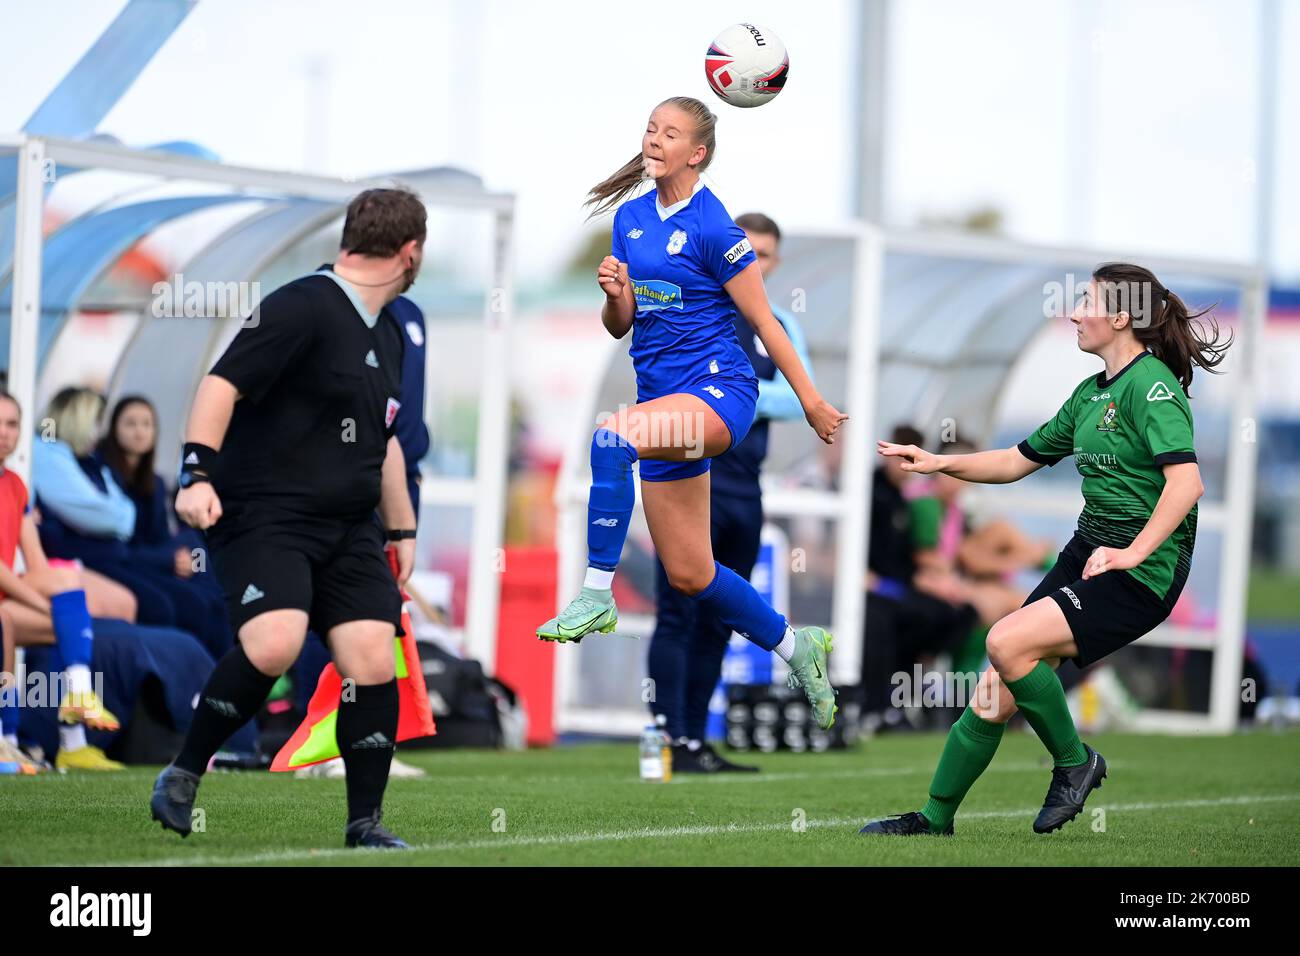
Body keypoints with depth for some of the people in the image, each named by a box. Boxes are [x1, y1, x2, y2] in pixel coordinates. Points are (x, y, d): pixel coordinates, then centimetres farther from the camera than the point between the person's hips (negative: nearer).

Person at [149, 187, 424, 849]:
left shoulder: (387, 337, 17)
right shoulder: (302, 308, -11)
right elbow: (222, 383, -17)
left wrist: (402, 529, 33)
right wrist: (197, 473, -28)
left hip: (348, 531, 8)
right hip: (261, 516, -8)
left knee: (373, 659, -6)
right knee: (275, 643, -27)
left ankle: (365, 822, 5)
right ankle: (183, 774, -7)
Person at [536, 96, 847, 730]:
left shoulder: (712, 227, -10)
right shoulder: (630, 218, 10)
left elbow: (762, 320, -6)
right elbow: (620, 325, 14)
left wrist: (811, 402, -3)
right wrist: (616, 293, -9)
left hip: (719, 390, -8)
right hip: (664, 400, 8)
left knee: (612, 437, -35)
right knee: (688, 575, 9)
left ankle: (597, 596, -28)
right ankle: (797, 648, 30)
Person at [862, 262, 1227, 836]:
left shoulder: (1151, 385, -13)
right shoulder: (1090, 393, 16)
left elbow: (1186, 481, -25)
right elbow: (1020, 461, 25)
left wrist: (1132, 552, -29)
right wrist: (940, 463, 13)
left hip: (1141, 571, -8)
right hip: (1086, 553, 8)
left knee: (1007, 643, -24)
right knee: (994, 697, 1)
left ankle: (1074, 762, -4)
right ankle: (935, 819, 11)